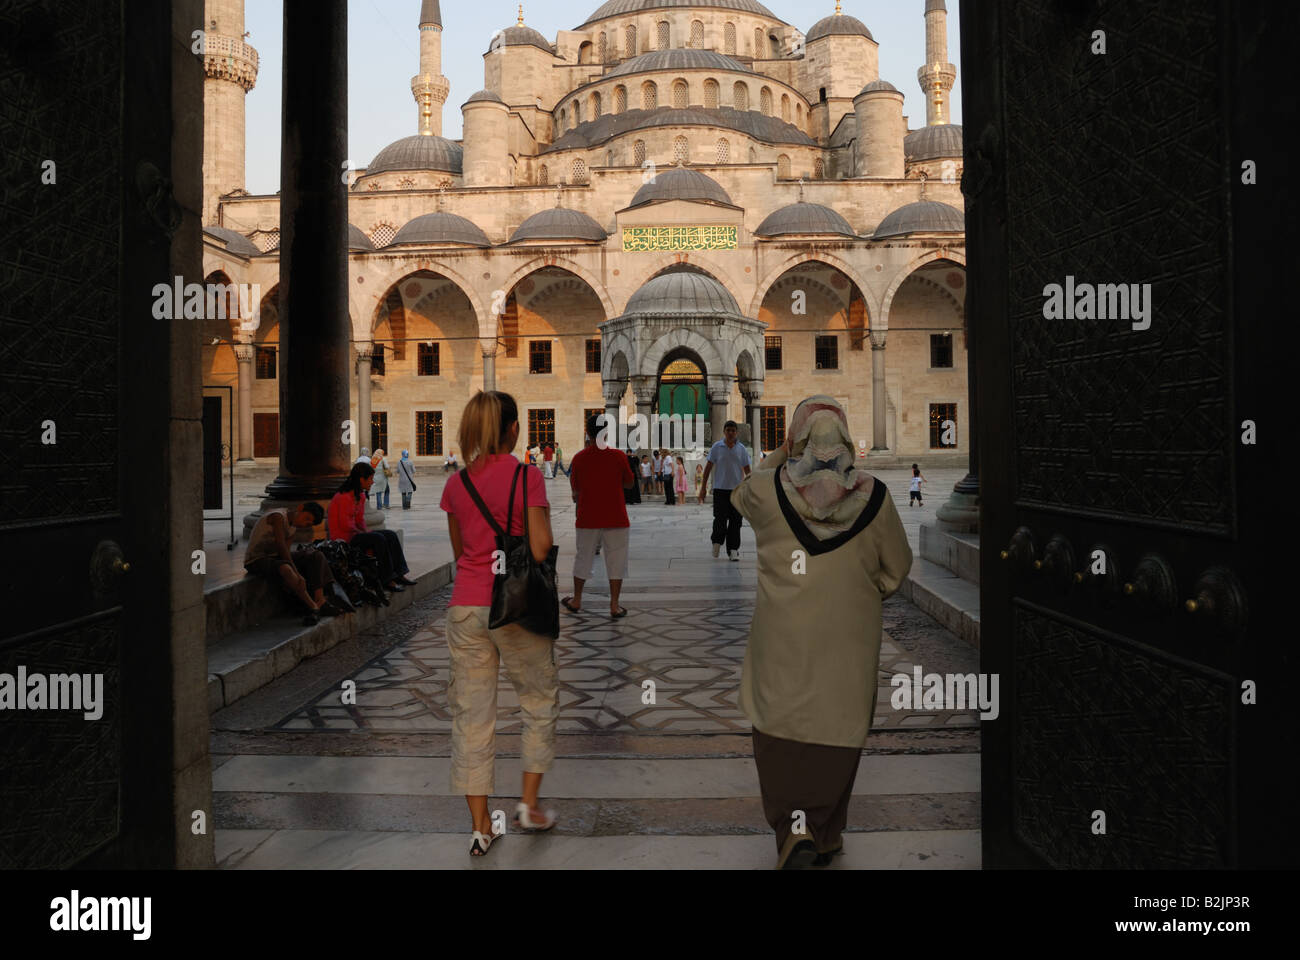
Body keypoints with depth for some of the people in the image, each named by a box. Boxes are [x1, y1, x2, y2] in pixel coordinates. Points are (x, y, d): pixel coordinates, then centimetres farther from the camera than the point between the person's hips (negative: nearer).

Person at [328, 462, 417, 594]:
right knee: (378, 538, -27)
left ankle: (398, 575, -9)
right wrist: (362, 533, -9)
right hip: (343, 538, -10)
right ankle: (386, 581, -24)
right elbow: (345, 524, -21)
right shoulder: (345, 496, -20)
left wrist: (366, 532, 0)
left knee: (390, 535, -5)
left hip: (354, 533, 10)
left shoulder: (361, 495, 11)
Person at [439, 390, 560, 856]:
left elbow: (458, 550, 14)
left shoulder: (456, 483, 5)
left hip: (466, 605, 4)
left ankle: (480, 827, 17)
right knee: (539, 700, 18)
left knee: (472, 714, 9)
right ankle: (529, 804, 20)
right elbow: (540, 548, -13)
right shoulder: (527, 476, -9)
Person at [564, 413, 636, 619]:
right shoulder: (618, 456, -7)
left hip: (587, 518, 2)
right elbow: (630, 483, 4)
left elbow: (575, 489, 6)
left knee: (583, 558, 15)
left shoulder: (578, 458, -3)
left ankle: (576, 600, 26)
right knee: (616, 561, 5)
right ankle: (614, 606, 5)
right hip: (615, 518, -2)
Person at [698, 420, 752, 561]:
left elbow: (747, 470, 11)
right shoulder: (717, 447, 2)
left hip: (737, 489, 2)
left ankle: (733, 550, 8)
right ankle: (717, 541, 17)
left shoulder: (741, 449, 7)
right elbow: (708, 467, 5)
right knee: (720, 519, -9)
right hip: (720, 488, -1)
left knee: (735, 522, 1)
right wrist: (703, 487, 1)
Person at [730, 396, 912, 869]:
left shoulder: (770, 489, -8)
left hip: (783, 638, -1)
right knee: (837, 728, 13)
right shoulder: (873, 495, -5)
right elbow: (897, 566, 6)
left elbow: (741, 493, 18)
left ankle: (793, 828, -1)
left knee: (779, 727, 11)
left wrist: (780, 455, 24)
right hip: (850, 637, 1)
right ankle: (826, 837, 25)